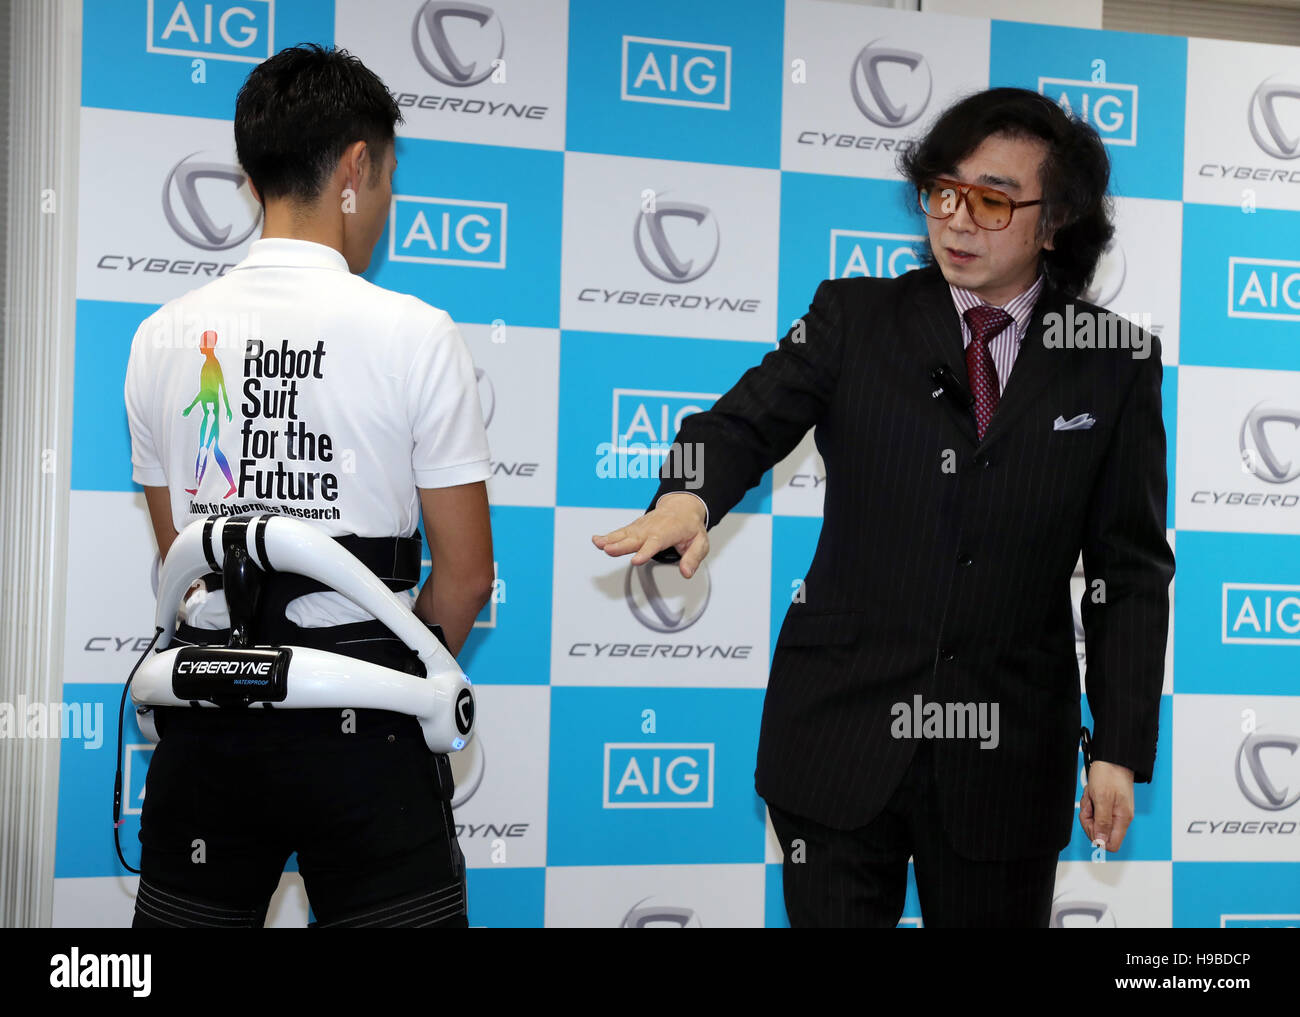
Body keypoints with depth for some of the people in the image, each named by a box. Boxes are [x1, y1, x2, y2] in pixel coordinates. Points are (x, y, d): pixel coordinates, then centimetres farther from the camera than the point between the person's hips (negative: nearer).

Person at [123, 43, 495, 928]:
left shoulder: (164, 336, 5)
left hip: (207, 721, 4)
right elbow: (465, 574, -4)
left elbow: (178, 559, 12)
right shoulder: (416, 333, -7)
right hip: (360, 727, -4)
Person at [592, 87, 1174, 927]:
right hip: (840, 733, 0)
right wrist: (689, 497, -30)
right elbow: (746, 422, -6)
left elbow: (1131, 573, 3)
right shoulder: (855, 316, 4)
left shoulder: (1117, 363, 2)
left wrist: (1120, 751, -2)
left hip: (1008, 756, 0)